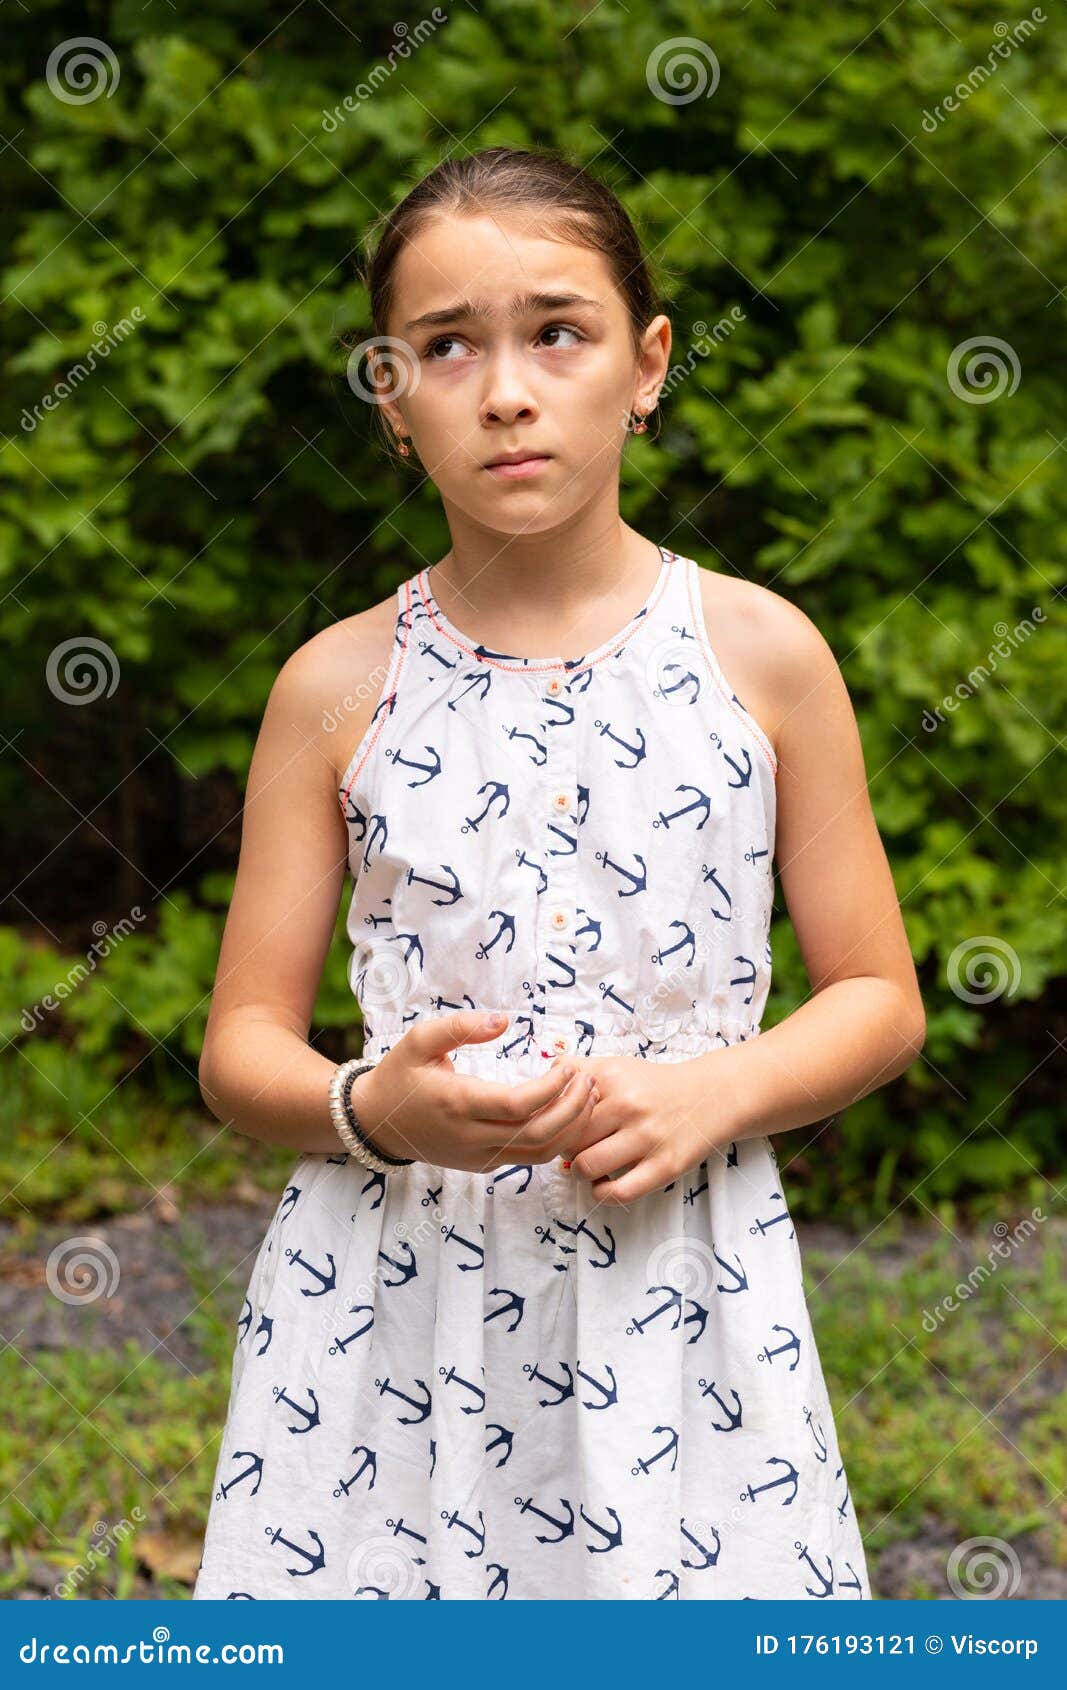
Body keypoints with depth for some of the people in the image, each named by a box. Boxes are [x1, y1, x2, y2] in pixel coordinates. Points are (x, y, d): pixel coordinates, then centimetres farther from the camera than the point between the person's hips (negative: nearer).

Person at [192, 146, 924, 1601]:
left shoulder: (762, 655, 0)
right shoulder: (338, 688, 1)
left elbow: (881, 999, 5)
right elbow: (242, 1045, 4)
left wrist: (709, 1095, -14)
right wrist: (374, 1110, -18)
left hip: (676, 1302, 0)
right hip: (390, 1303, 0)